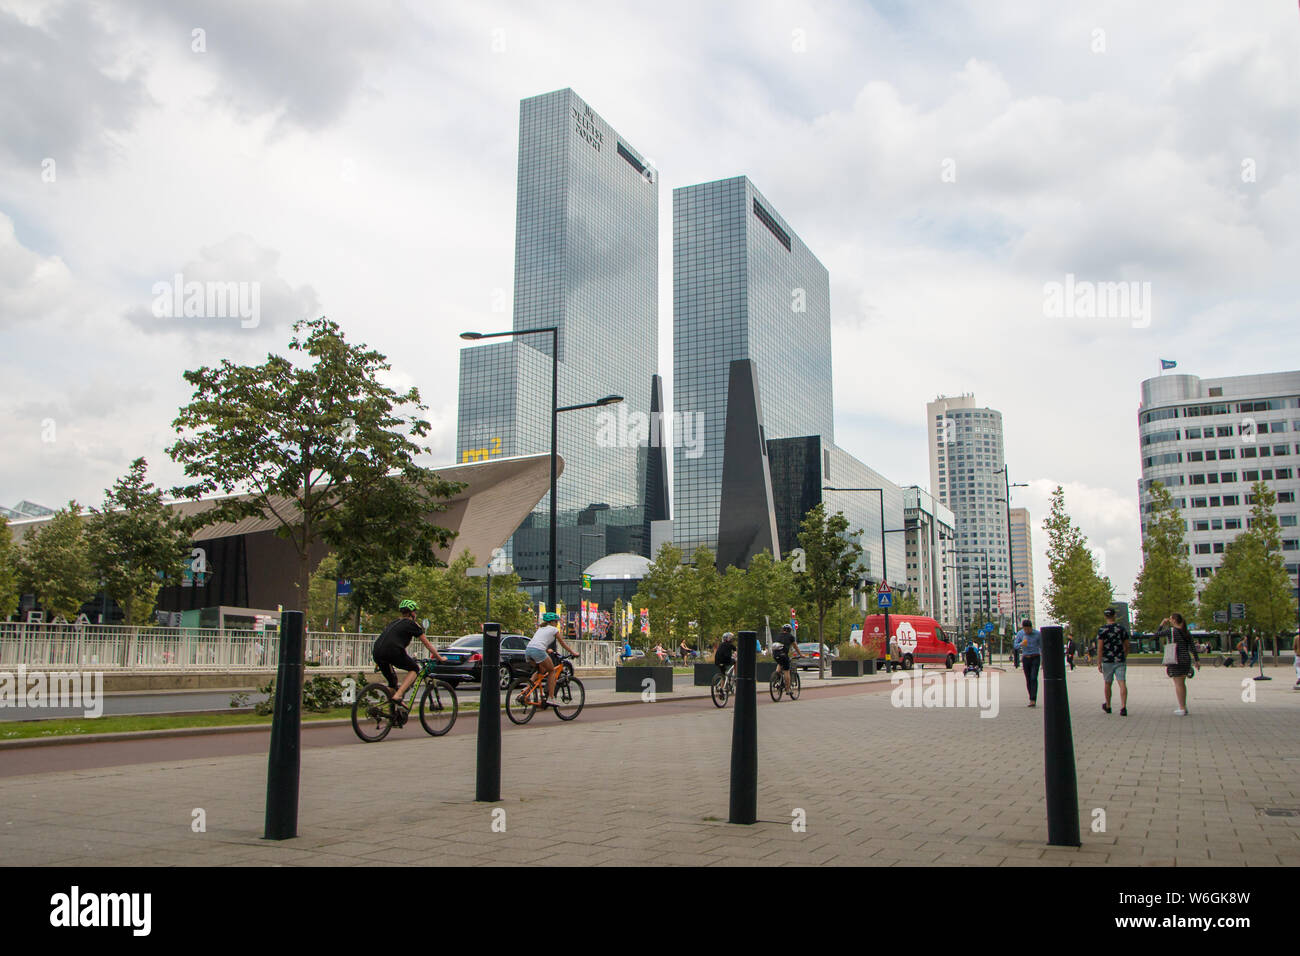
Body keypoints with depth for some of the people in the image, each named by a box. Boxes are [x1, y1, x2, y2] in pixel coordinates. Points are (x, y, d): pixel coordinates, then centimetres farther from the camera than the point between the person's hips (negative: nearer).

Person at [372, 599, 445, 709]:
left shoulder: (395, 622, 31)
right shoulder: (412, 624, 12)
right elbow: (427, 644, 17)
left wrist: (409, 658, 54)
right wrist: (440, 658, 27)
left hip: (376, 653, 7)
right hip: (392, 651, -7)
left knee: (392, 684, 21)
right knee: (414, 669, 13)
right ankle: (398, 696, -3)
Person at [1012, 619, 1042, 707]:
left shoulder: (1037, 634, -5)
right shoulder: (1020, 633, -1)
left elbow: (1041, 647, 6)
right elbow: (1015, 646, -1)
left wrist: (1043, 660, 11)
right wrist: (1021, 644, -24)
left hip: (1035, 658, -2)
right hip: (1026, 659, 2)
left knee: (1034, 678, -14)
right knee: (1028, 679, 5)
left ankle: (1033, 700, -20)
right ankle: (1031, 699, 18)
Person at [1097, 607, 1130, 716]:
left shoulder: (1102, 630, -6)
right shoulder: (1122, 628, 3)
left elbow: (1100, 647, -10)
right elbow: (1126, 646, 9)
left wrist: (1099, 663, -8)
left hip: (1107, 661, -1)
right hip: (1120, 661, 1)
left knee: (1108, 684, 13)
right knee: (1122, 683, -5)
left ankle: (1108, 706, 28)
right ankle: (1123, 707, -20)